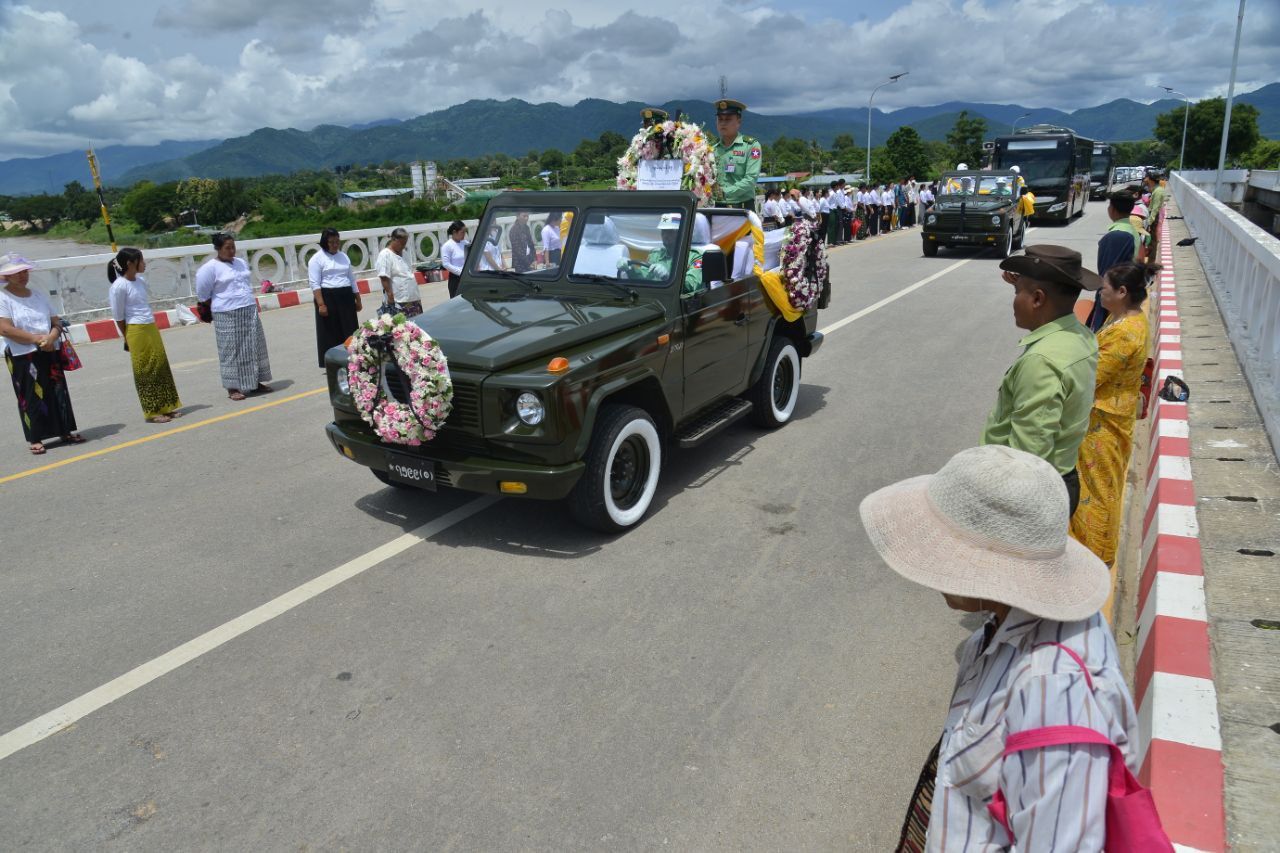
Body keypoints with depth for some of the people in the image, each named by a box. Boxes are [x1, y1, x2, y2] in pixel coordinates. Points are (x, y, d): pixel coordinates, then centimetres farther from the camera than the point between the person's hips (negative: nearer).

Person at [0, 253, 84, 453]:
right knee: (31, 397, -2)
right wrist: (37, 339, -18)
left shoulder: (38, 295, 14)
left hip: (49, 353, 5)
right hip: (22, 357, -5)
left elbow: (56, 322, 10)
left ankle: (66, 431, 16)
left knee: (58, 392, 6)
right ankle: (34, 439, 4)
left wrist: (50, 338, -12)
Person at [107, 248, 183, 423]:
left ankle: (166, 407, 18)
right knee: (145, 372, 0)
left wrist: (151, 327, 12)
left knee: (161, 367, 10)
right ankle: (152, 412, 8)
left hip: (152, 329, 7)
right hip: (137, 332, -7)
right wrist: (128, 338, 0)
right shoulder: (119, 286, -13)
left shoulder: (141, 281, 9)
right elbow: (118, 317, -7)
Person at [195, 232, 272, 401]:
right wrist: (222, 305, 4)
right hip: (228, 316, -6)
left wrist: (249, 303, 18)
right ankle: (233, 388, 5)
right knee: (231, 351, -2)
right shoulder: (210, 268, -8)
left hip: (250, 311, 6)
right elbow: (203, 295, -5)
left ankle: (255, 383, 19)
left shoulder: (241, 262, 11)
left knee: (254, 348, 9)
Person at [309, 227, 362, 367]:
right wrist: (321, 304, -18)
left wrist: (358, 300, 18)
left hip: (346, 297, 5)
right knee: (331, 333, -1)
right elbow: (314, 284, -10)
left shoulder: (343, 256, 14)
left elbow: (352, 279, 20)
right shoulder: (317, 259, -4)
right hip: (328, 298, -5)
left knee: (350, 331, 6)